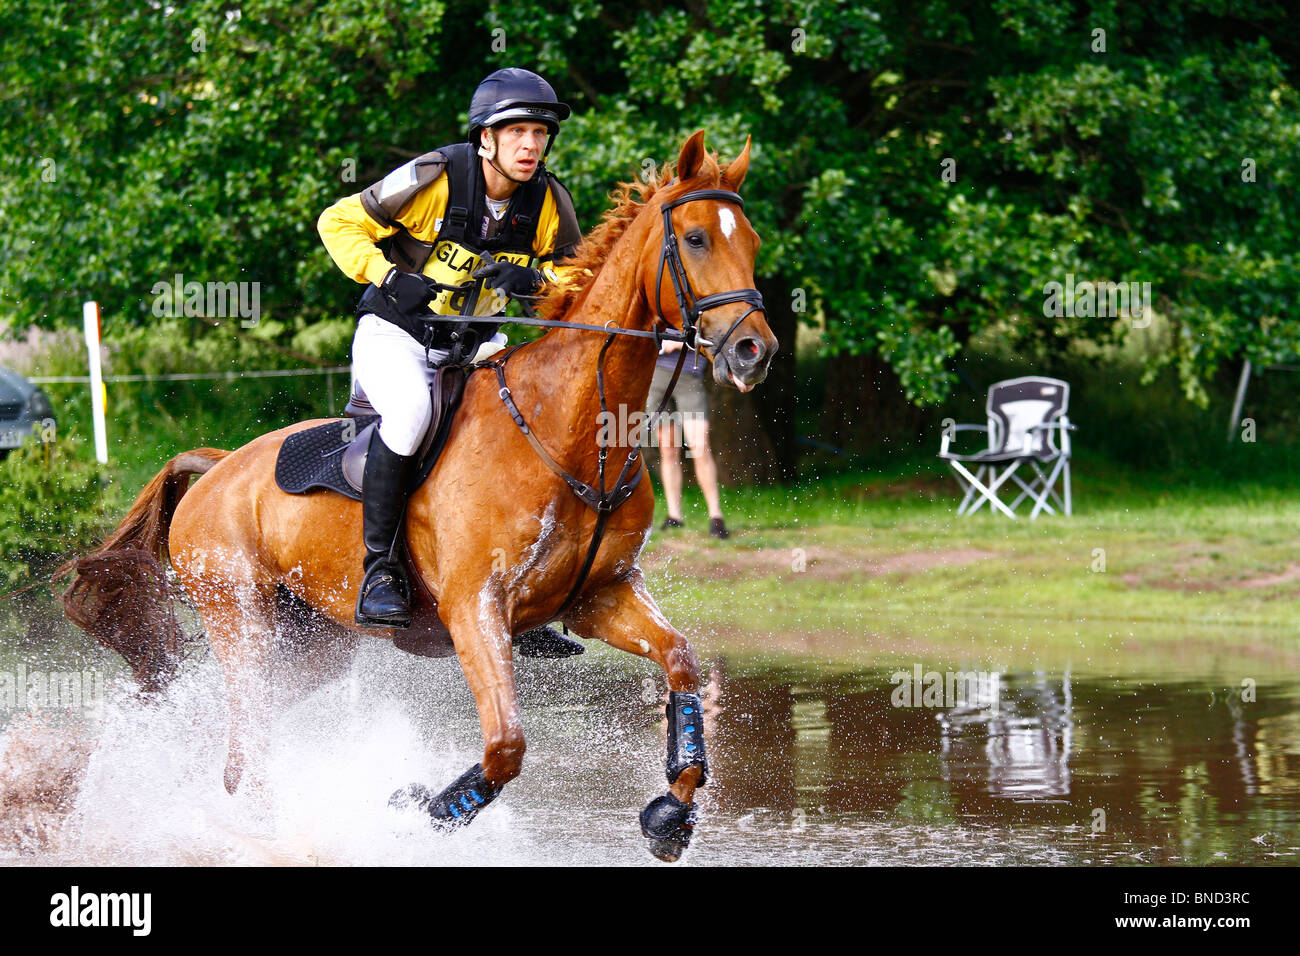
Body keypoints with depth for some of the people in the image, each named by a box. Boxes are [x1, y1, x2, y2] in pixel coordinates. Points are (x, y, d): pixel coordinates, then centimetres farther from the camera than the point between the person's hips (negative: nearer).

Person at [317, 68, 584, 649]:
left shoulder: (548, 199, -6)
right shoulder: (433, 179, -17)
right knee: (410, 409, -37)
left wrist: (531, 279, -18)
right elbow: (340, 223, -8)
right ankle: (381, 567, -25)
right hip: (395, 334, -5)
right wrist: (391, 278, -22)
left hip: (475, 344, 5)